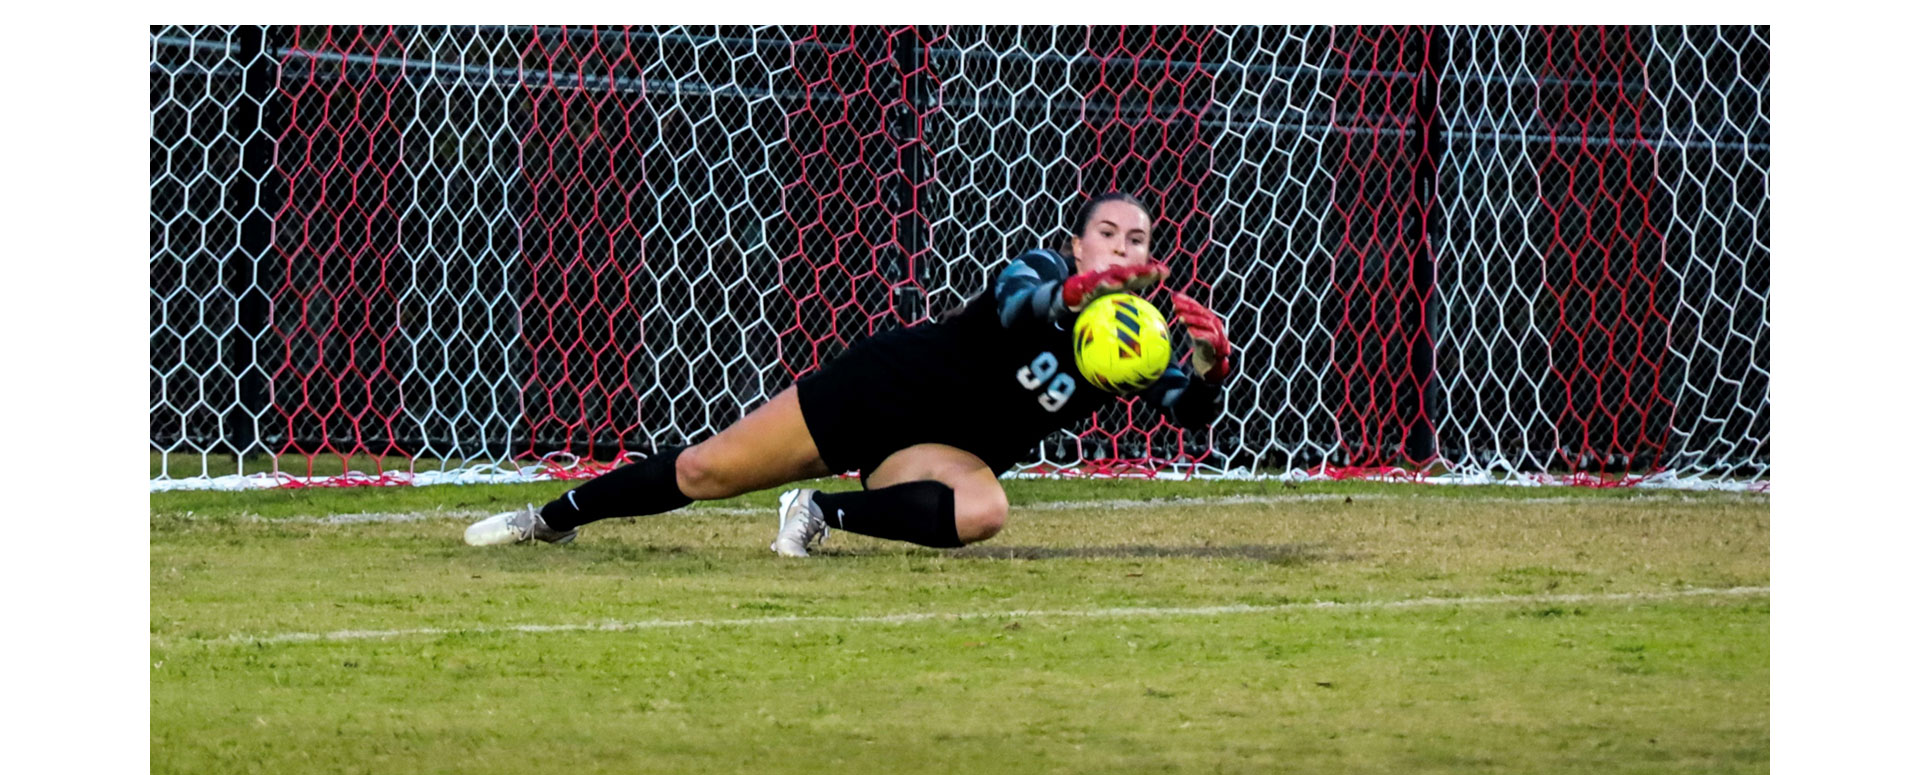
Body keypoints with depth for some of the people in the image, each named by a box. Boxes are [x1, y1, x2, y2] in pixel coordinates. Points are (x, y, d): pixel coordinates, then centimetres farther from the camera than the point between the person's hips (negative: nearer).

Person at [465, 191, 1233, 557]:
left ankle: (823, 513, -14)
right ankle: (550, 518, 21)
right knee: (704, 472, -2)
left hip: (947, 453, 2)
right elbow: (1015, 303, -37)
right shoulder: (1044, 269, -14)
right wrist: (1079, 288, -59)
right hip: (882, 388, -2)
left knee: (982, 507, -35)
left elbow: (1192, 411, -18)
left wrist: (1208, 362, -41)